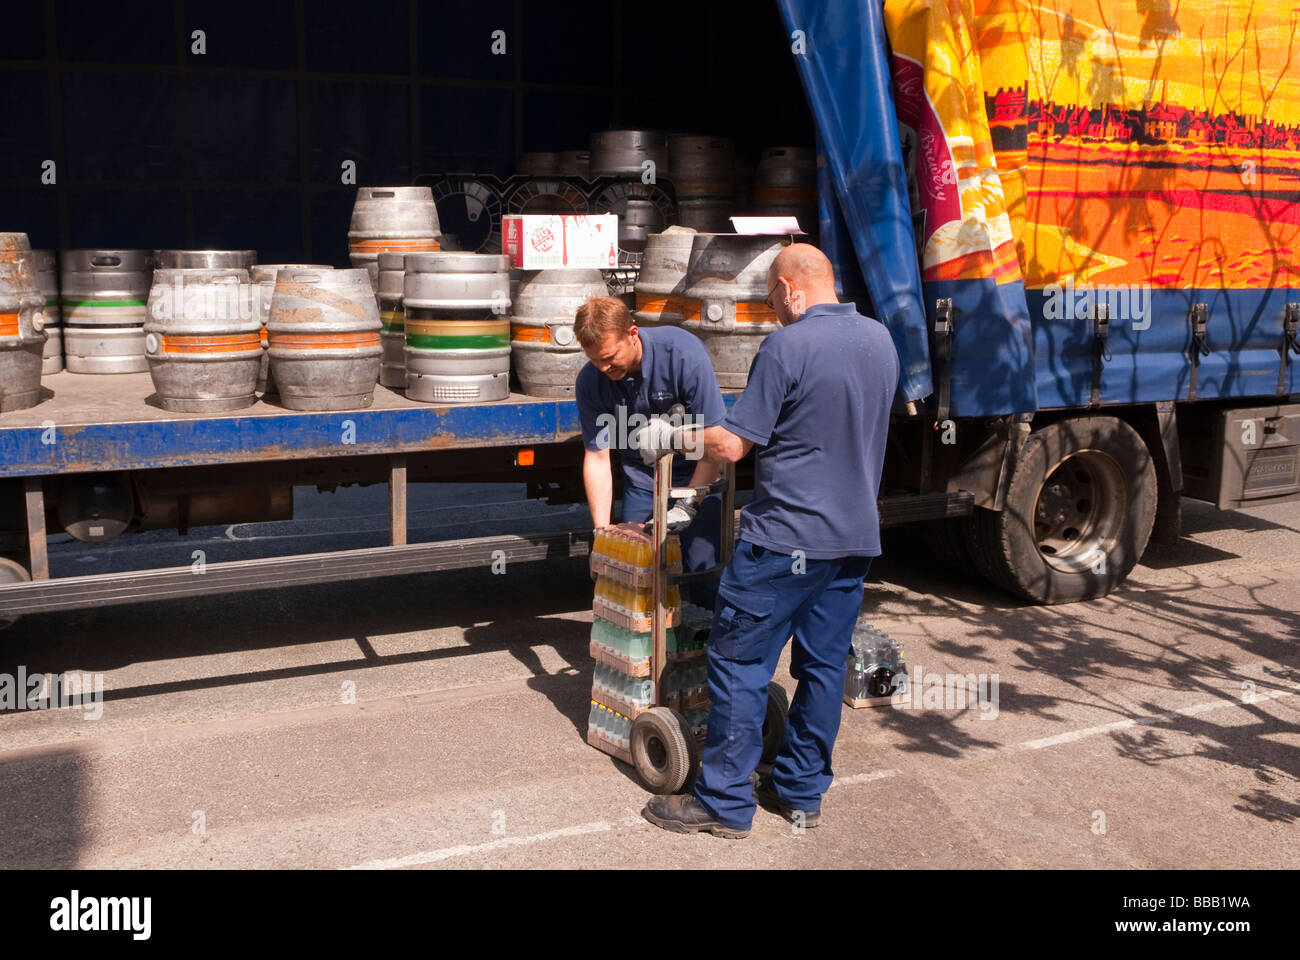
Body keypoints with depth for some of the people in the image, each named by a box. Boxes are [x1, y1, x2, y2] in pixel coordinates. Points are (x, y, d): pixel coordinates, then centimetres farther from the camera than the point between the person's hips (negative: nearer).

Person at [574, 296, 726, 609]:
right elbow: (597, 457, -9)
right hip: (642, 478, 3)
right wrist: (602, 531, -16)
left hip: (696, 475, -3)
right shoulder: (590, 381, -15)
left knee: (704, 570, -8)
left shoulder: (682, 352, -26)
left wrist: (688, 506, -25)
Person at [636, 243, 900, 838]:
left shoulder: (788, 347, -15)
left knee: (740, 665, 2)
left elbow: (733, 445, -13)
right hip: (856, 537, 8)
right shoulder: (881, 341, 9)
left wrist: (671, 437, 2)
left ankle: (724, 802, 9)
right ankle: (802, 793, 25)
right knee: (824, 665, 14)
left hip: (786, 538, -8)